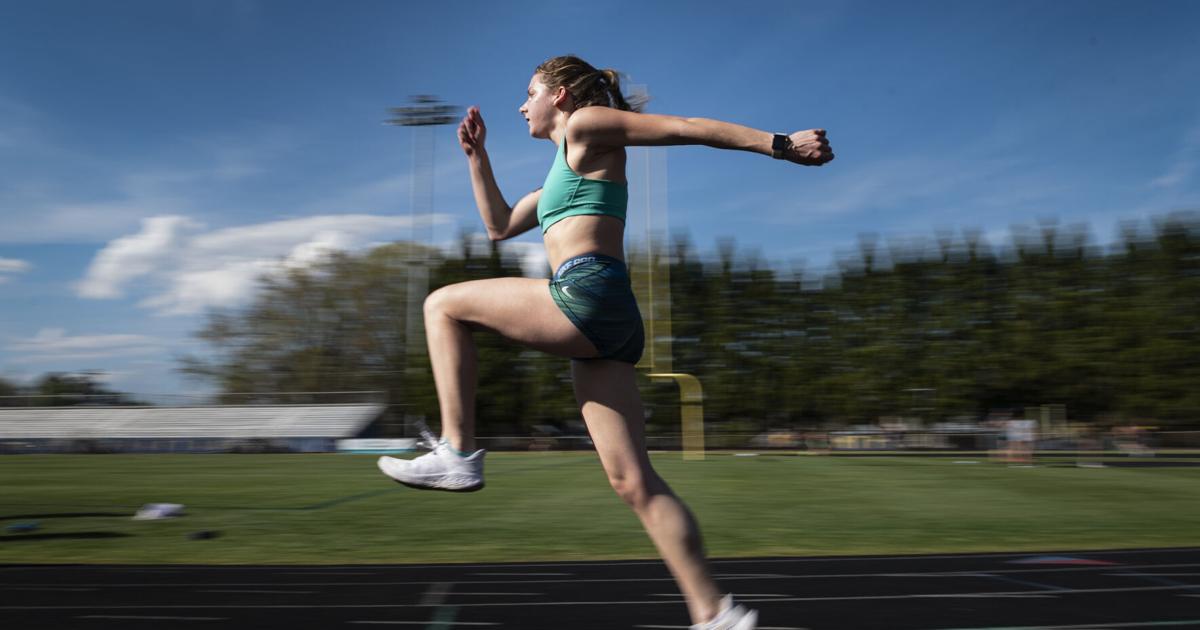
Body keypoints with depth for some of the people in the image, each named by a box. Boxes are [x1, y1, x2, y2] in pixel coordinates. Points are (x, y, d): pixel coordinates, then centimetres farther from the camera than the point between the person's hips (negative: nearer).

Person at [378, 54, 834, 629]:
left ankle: (458, 453, -3)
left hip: (587, 292, -9)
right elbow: (499, 225, 41)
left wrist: (779, 143, -7)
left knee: (443, 305, 4)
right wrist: (476, 155, 36)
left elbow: (687, 127, 0)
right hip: (609, 322, 9)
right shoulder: (564, 171, 34)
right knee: (634, 482, 2)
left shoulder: (588, 125, 9)